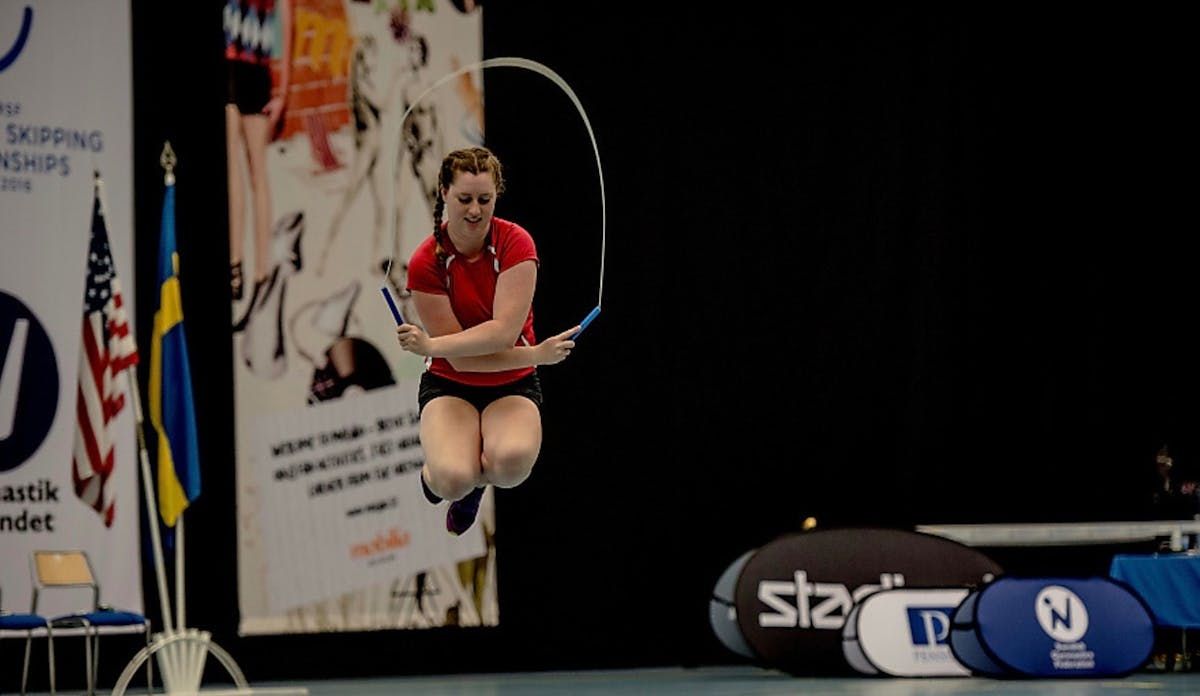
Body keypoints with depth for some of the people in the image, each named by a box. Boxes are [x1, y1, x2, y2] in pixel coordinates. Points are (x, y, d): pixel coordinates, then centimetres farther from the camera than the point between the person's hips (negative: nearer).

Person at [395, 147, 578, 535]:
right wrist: (536, 354, -22)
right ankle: (436, 473, 11)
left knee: (511, 462, -34)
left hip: (513, 386, 0)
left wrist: (432, 345, -30)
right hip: (449, 386, 0)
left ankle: (479, 473, 6)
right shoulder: (426, 263, -13)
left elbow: (503, 331, -24)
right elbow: (460, 360, -15)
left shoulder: (514, 242, -13)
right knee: (452, 479, -31)